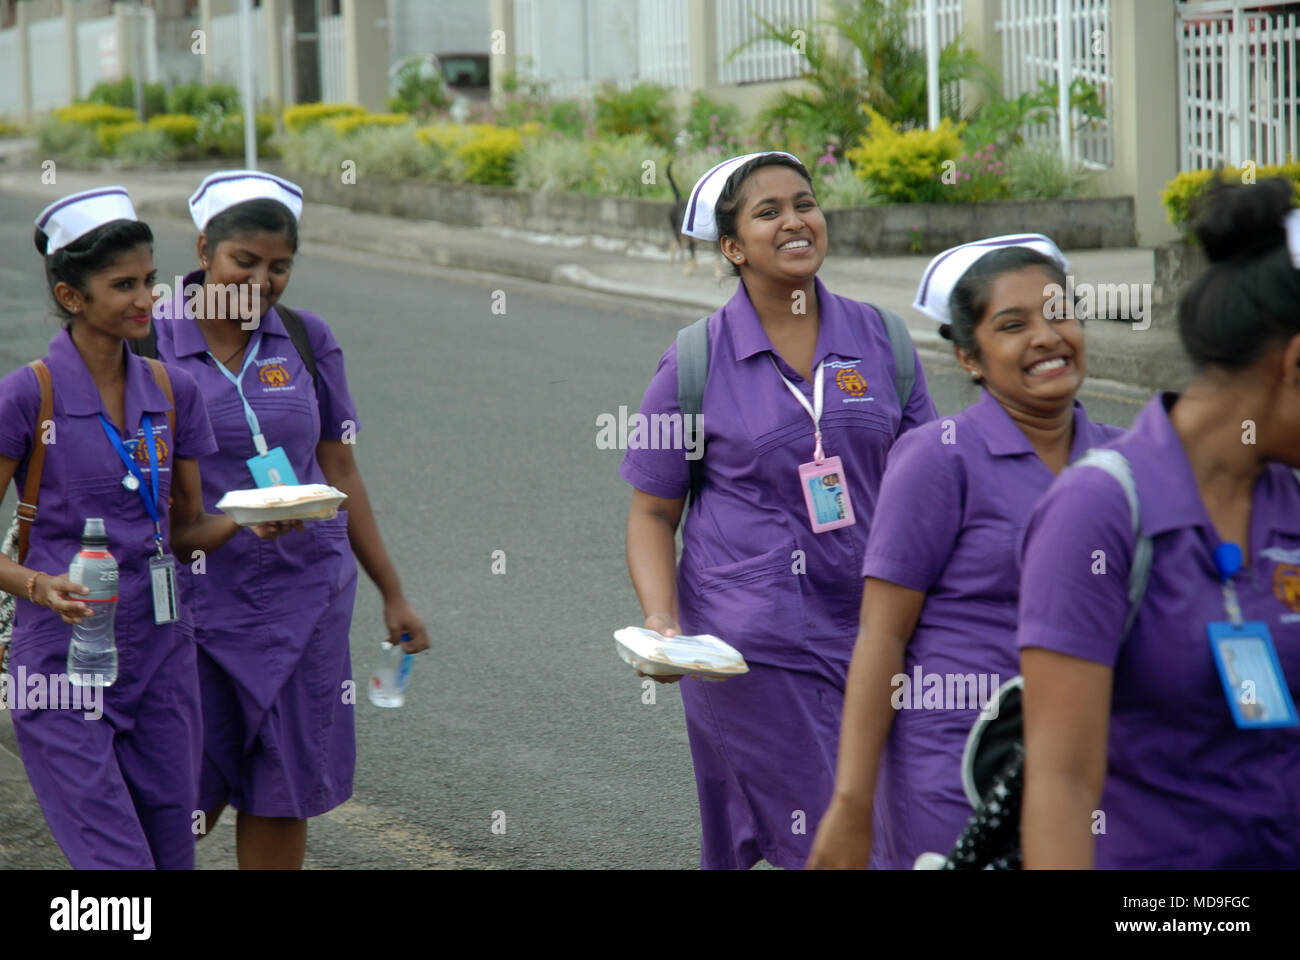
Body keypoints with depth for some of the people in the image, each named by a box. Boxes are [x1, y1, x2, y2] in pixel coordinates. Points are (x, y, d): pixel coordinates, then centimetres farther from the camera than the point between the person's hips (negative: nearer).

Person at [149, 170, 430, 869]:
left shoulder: (306, 340, 6)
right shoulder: (151, 344, -4)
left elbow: (341, 474, 12)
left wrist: (392, 594, 13)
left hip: (306, 589, 3)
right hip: (196, 595, -3)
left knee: (283, 792, 5)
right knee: (185, 801, 0)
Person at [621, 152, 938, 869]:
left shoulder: (879, 339, 5)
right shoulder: (696, 363, -2)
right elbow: (653, 513, 3)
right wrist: (661, 620, -12)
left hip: (869, 632, 4)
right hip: (751, 643, -4)